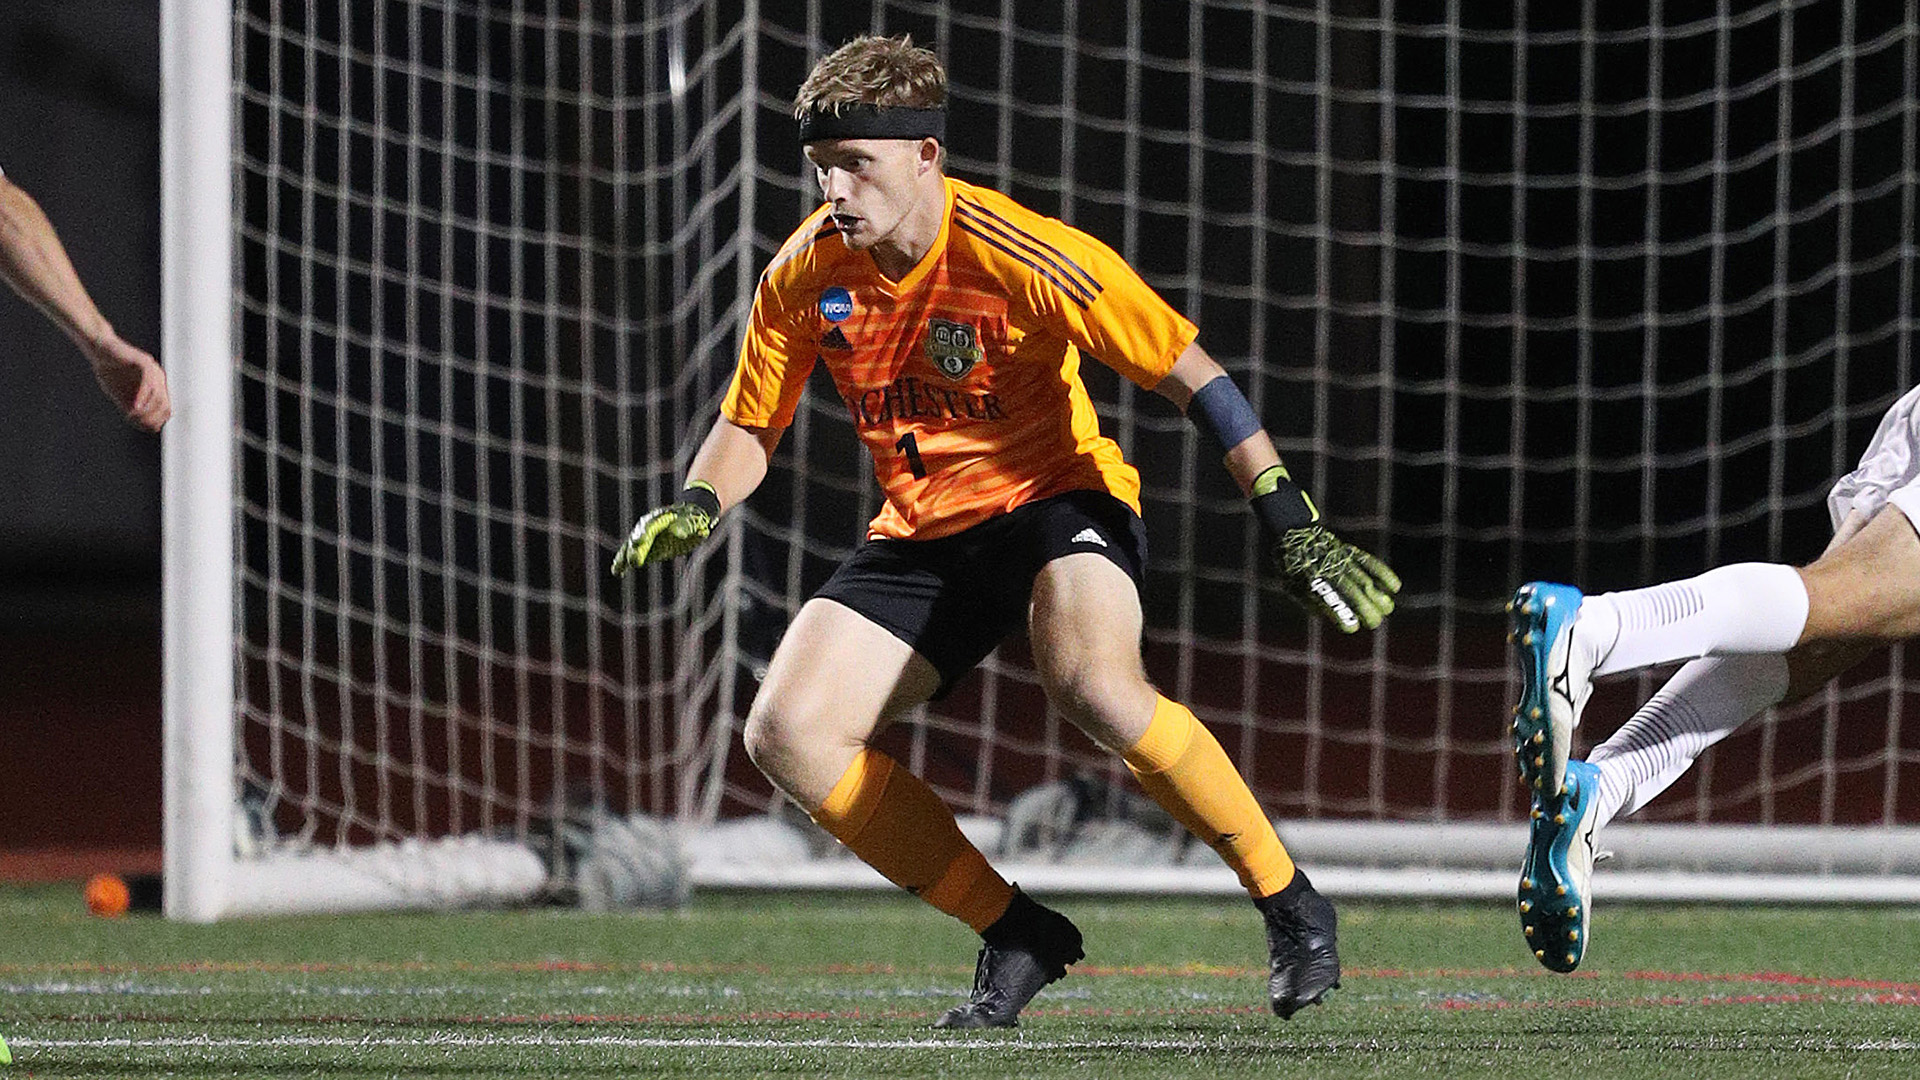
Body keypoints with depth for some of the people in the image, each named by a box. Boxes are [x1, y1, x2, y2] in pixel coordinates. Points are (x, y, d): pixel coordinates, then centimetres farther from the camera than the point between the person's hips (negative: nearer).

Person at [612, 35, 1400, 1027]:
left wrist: (1293, 526, -21)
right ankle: (1016, 937, -1)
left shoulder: (1019, 256, -21)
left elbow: (1192, 377, -16)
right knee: (785, 733, -14)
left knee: (1093, 685, -37)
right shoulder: (805, 276, -6)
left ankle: (1289, 905, -16)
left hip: (1056, 500, -6)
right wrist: (694, 507, -13)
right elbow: (748, 424, 9)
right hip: (920, 536, 6)